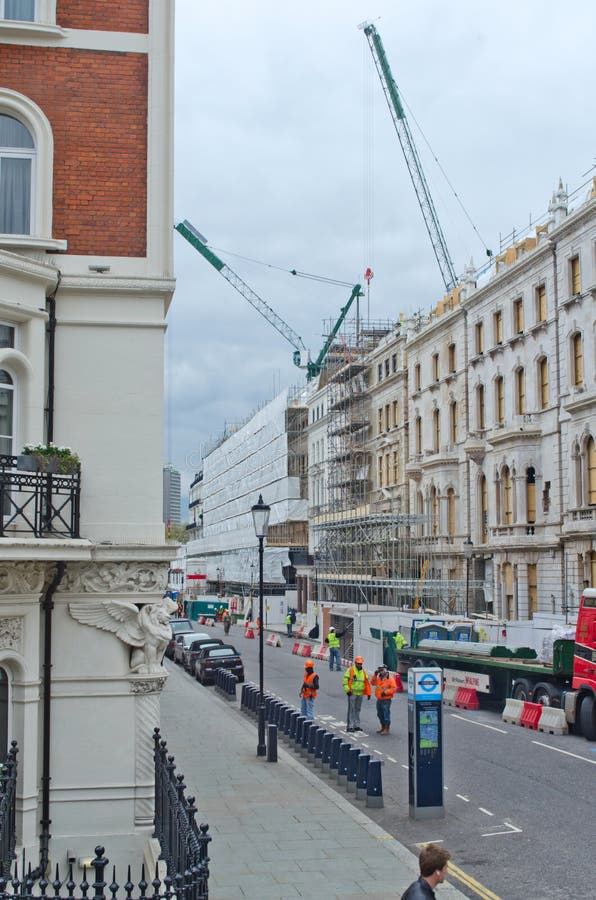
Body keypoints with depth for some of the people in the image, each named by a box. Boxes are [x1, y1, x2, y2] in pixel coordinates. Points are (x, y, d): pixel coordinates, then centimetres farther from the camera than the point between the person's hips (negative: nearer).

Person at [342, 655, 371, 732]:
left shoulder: (363, 671, 12)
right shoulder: (350, 670, -5)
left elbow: (367, 683, 16)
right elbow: (345, 680, -7)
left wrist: (368, 693, 12)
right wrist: (347, 690, -14)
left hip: (360, 694, 6)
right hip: (352, 694, -6)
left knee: (358, 710, 12)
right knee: (351, 710, -7)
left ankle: (356, 725, 19)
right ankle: (350, 726, -6)